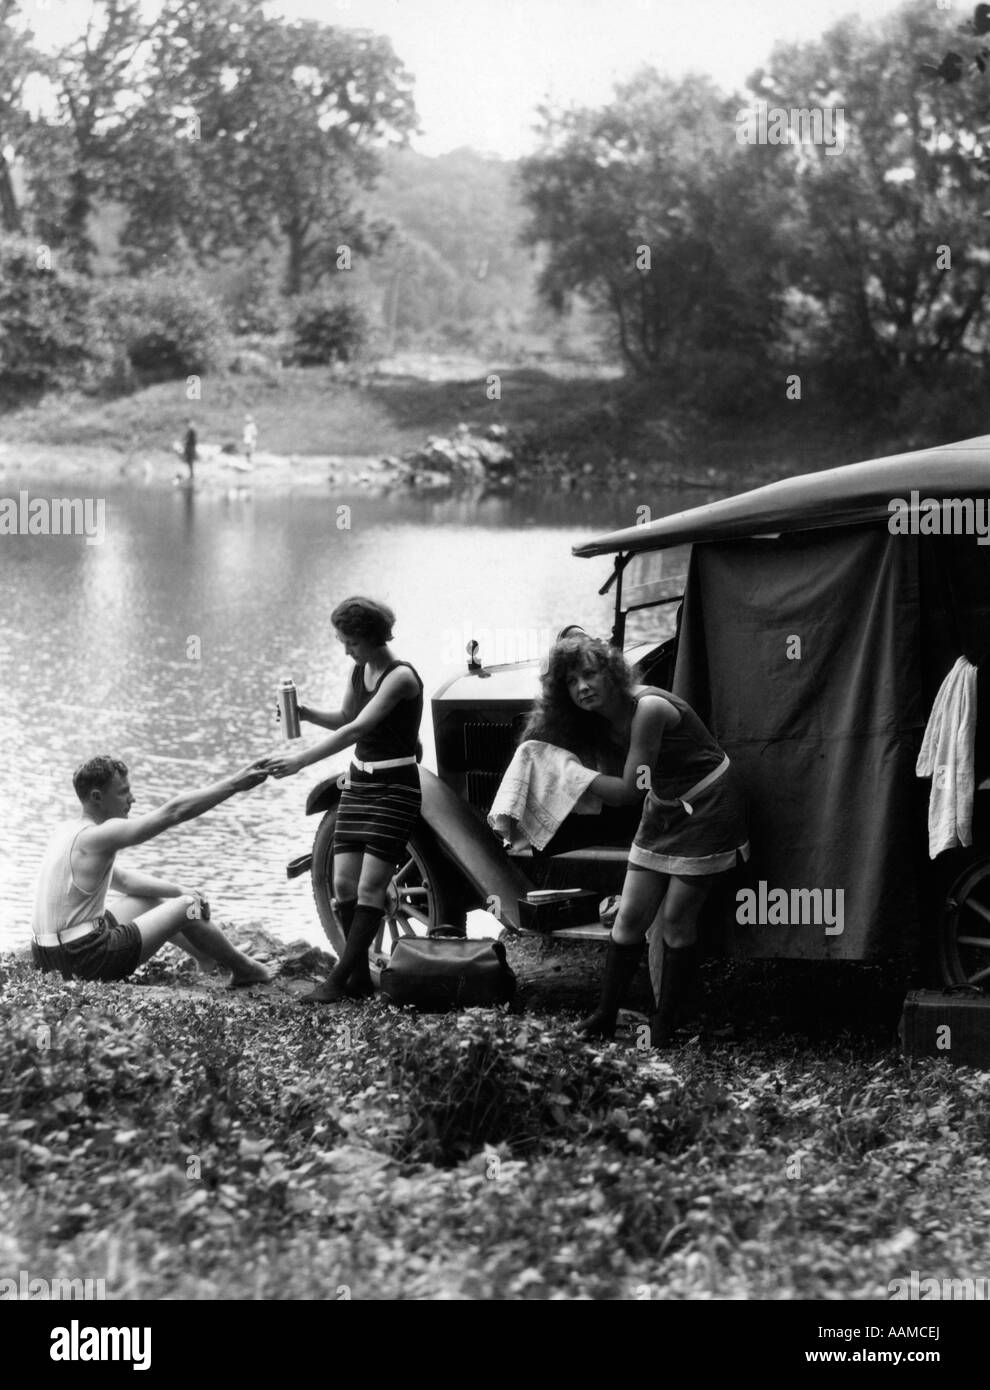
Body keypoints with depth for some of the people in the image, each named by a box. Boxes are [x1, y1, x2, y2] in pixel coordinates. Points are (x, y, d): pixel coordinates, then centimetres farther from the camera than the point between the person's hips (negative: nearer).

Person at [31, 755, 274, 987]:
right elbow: (174, 811, -19)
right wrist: (235, 783, -13)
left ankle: (207, 957, 47)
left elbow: (123, 879, 22)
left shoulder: (69, 831, 11)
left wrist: (179, 891, 16)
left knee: (150, 900, 30)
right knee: (187, 907, 4)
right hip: (84, 961, -10)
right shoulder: (96, 837, -19)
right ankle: (244, 969, 24)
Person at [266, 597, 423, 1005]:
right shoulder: (360, 670, 8)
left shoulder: (400, 677, -18)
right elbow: (345, 719, 23)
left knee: (370, 886, -12)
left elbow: (357, 729, -27)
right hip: (359, 784, 8)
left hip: (395, 788, -8)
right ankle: (359, 975, 9)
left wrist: (300, 760, -32)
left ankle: (339, 980, -13)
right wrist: (307, 714, 2)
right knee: (343, 883, 0)